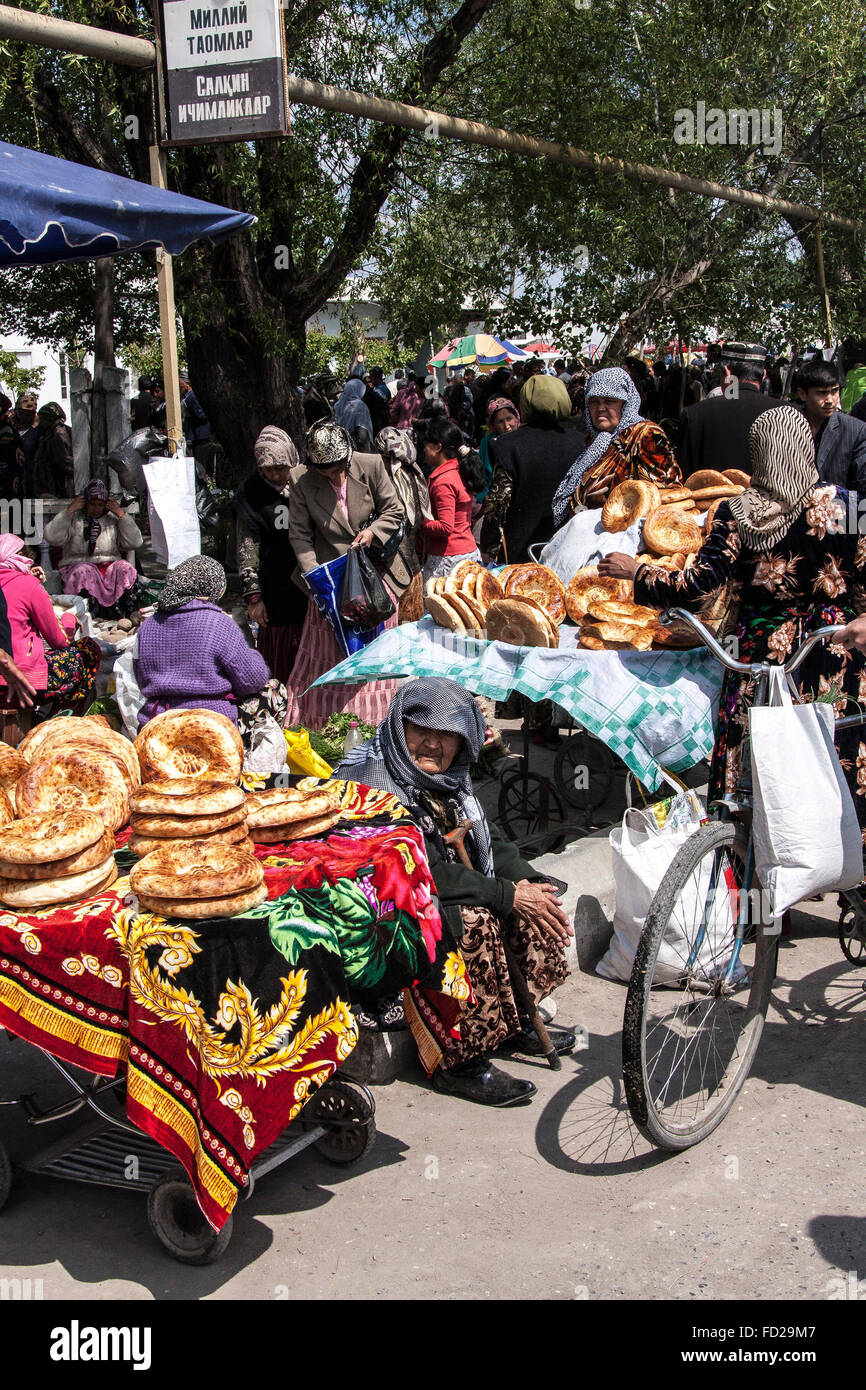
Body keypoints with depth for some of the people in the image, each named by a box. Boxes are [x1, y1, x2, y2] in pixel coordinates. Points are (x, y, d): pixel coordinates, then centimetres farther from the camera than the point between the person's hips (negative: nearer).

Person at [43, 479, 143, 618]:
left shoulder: (113, 520, 16)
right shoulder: (73, 519, 11)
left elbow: (134, 543, 3)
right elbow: (52, 537, -6)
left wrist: (121, 514, 0)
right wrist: (69, 511, -6)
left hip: (109, 566, 2)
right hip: (78, 564, -2)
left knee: (125, 568, -30)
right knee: (84, 571, -37)